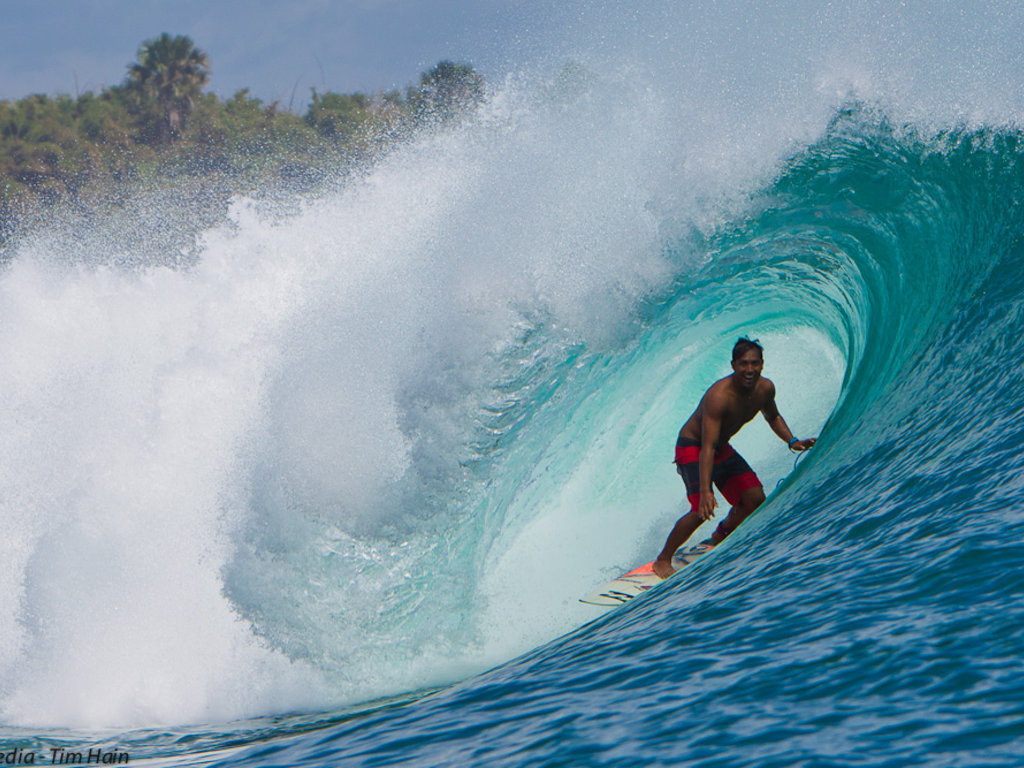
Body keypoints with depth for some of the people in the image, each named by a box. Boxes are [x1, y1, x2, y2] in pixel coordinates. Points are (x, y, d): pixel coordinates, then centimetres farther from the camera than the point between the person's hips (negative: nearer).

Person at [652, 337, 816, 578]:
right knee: (703, 509, -23)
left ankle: (719, 538, 30)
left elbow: (773, 417, 15)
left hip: (723, 449, 8)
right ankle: (663, 560, -7)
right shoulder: (719, 395, -35)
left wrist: (792, 441, -1)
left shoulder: (765, 389, -11)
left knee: (755, 499, 3)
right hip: (692, 448, -8)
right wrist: (705, 491, -47)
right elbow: (707, 448, -39)